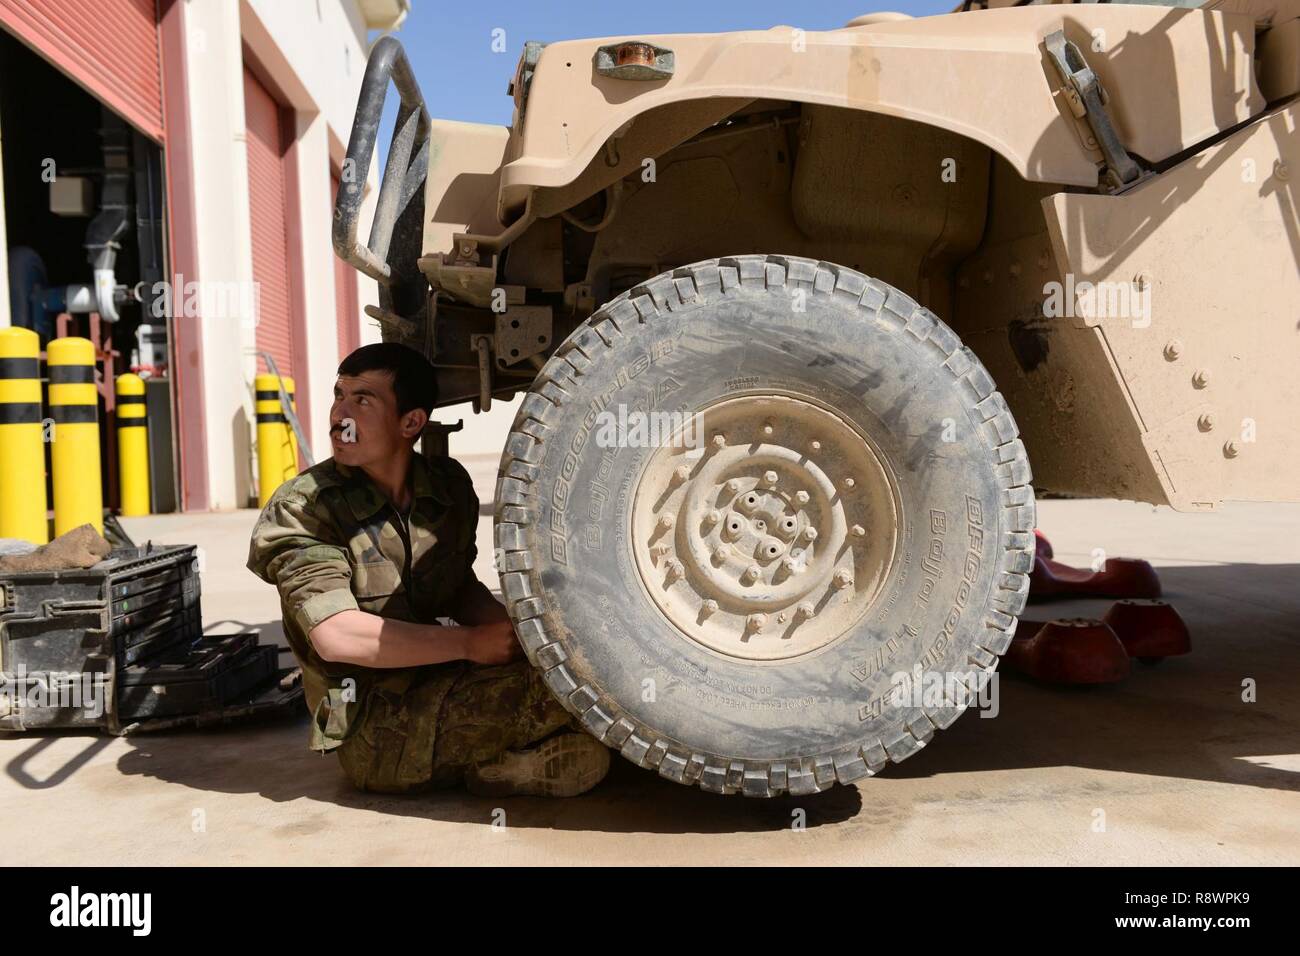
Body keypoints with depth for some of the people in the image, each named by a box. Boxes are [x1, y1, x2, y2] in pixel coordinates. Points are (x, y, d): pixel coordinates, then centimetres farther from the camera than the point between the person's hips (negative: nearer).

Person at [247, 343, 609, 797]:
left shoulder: (448, 485, 5)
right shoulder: (302, 509, -12)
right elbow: (336, 635, -21)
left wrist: (510, 632, -6)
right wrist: (470, 643, -23)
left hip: (442, 686, 6)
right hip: (378, 728, -6)